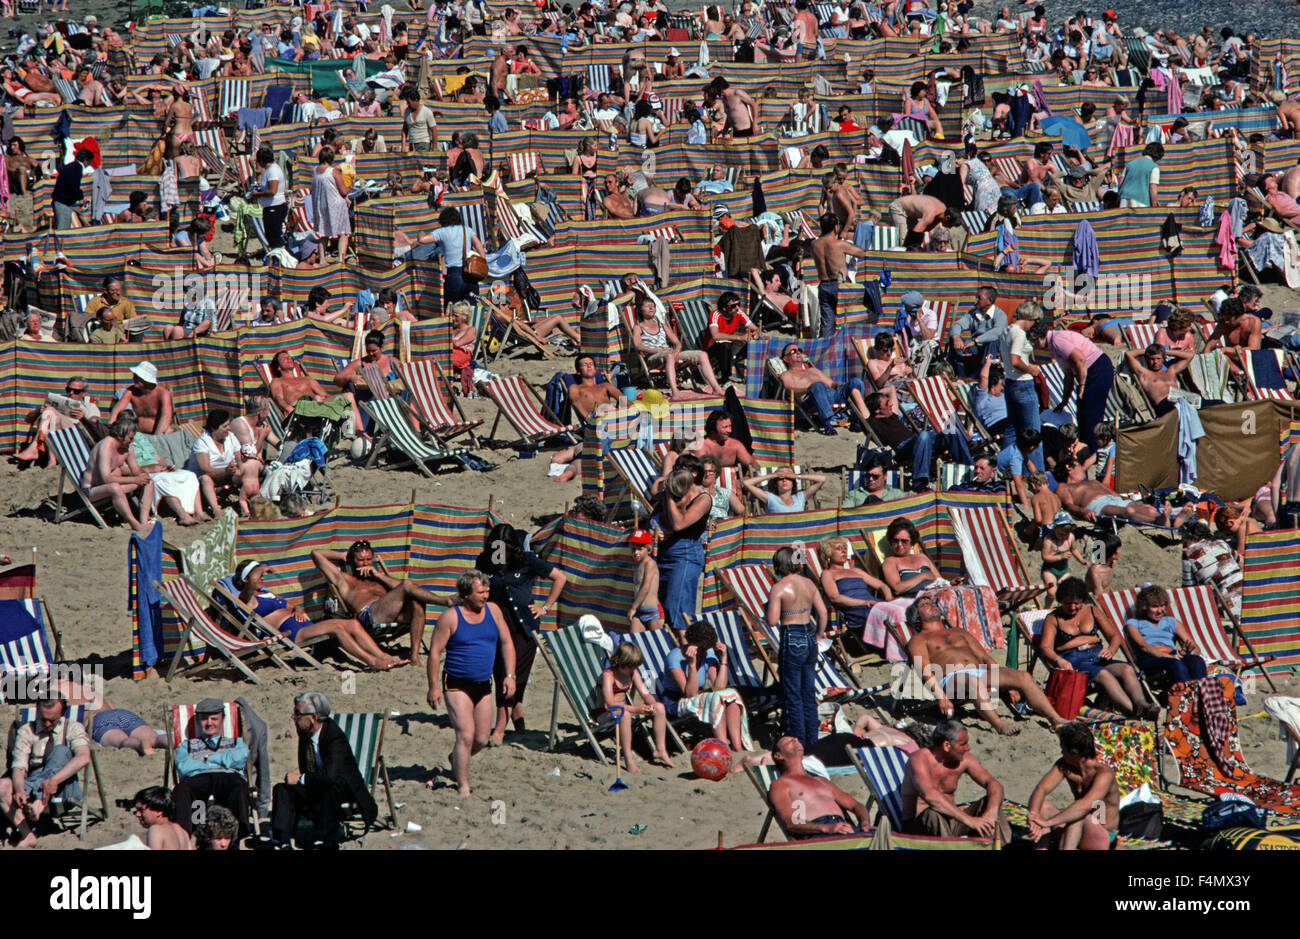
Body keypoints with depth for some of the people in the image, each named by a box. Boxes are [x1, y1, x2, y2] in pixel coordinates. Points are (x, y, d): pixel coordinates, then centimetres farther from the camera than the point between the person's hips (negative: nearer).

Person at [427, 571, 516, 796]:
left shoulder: (493, 611, 4)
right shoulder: (450, 617, -10)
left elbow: (506, 643, 13)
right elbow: (435, 652, -7)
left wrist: (510, 675, 4)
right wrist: (433, 687, -9)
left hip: (483, 685, 5)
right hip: (456, 684, -5)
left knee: (481, 739, 8)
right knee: (466, 735, -15)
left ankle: (455, 759, 39)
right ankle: (463, 787, -7)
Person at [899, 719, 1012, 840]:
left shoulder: (964, 760, -1)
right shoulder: (920, 759, -20)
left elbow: (994, 784, -3)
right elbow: (930, 796, -37)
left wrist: (991, 813, -27)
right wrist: (969, 820, -42)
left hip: (950, 823, 6)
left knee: (990, 802, -10)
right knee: (934, 814, -38)